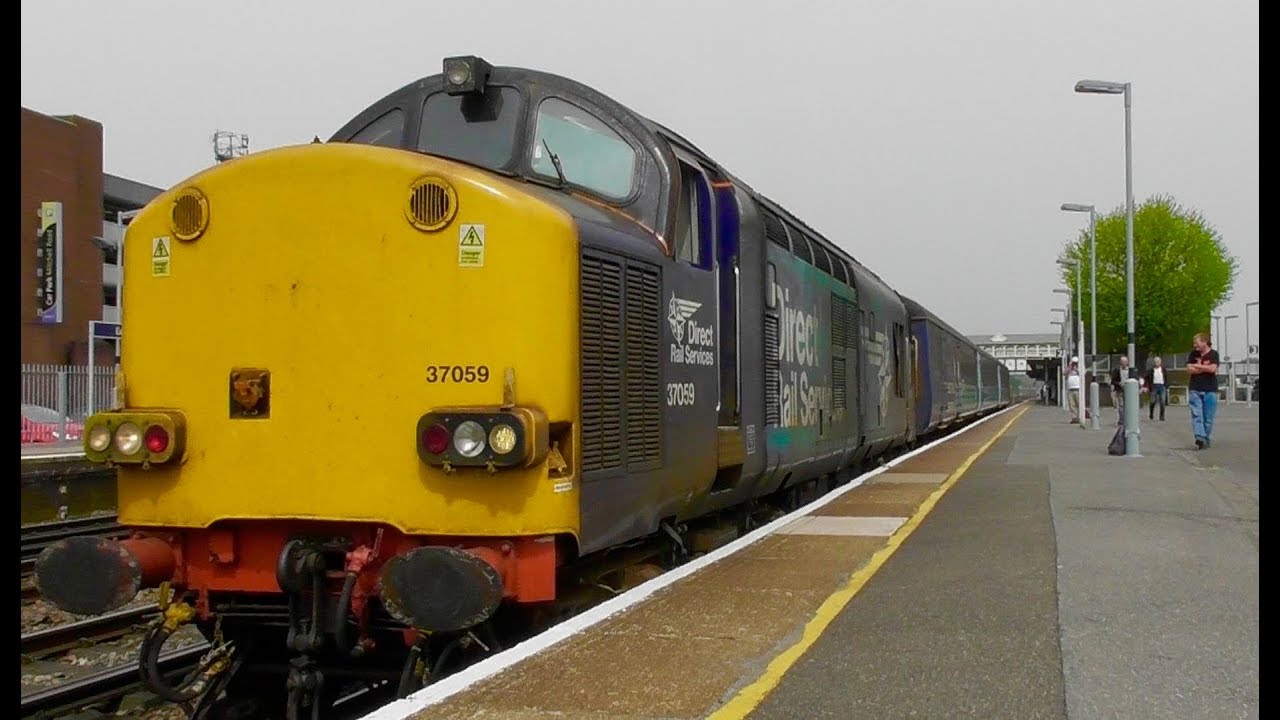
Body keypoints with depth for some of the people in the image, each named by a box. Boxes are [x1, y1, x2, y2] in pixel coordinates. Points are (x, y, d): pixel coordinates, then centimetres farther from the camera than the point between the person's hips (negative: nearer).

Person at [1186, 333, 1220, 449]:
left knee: (1208, 417, 2)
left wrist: (1197, 366, -6)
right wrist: (1205, 368, -9)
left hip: (1210, 390, -2)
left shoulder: (1213, 354, 0)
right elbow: (1189, 370, -2)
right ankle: (1200, 438, -16)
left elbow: (1212, 369, -15)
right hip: (1195, 389, 2)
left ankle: (1207, 440, 11)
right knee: (1196, 415, -9)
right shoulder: (1193, 354, 8)